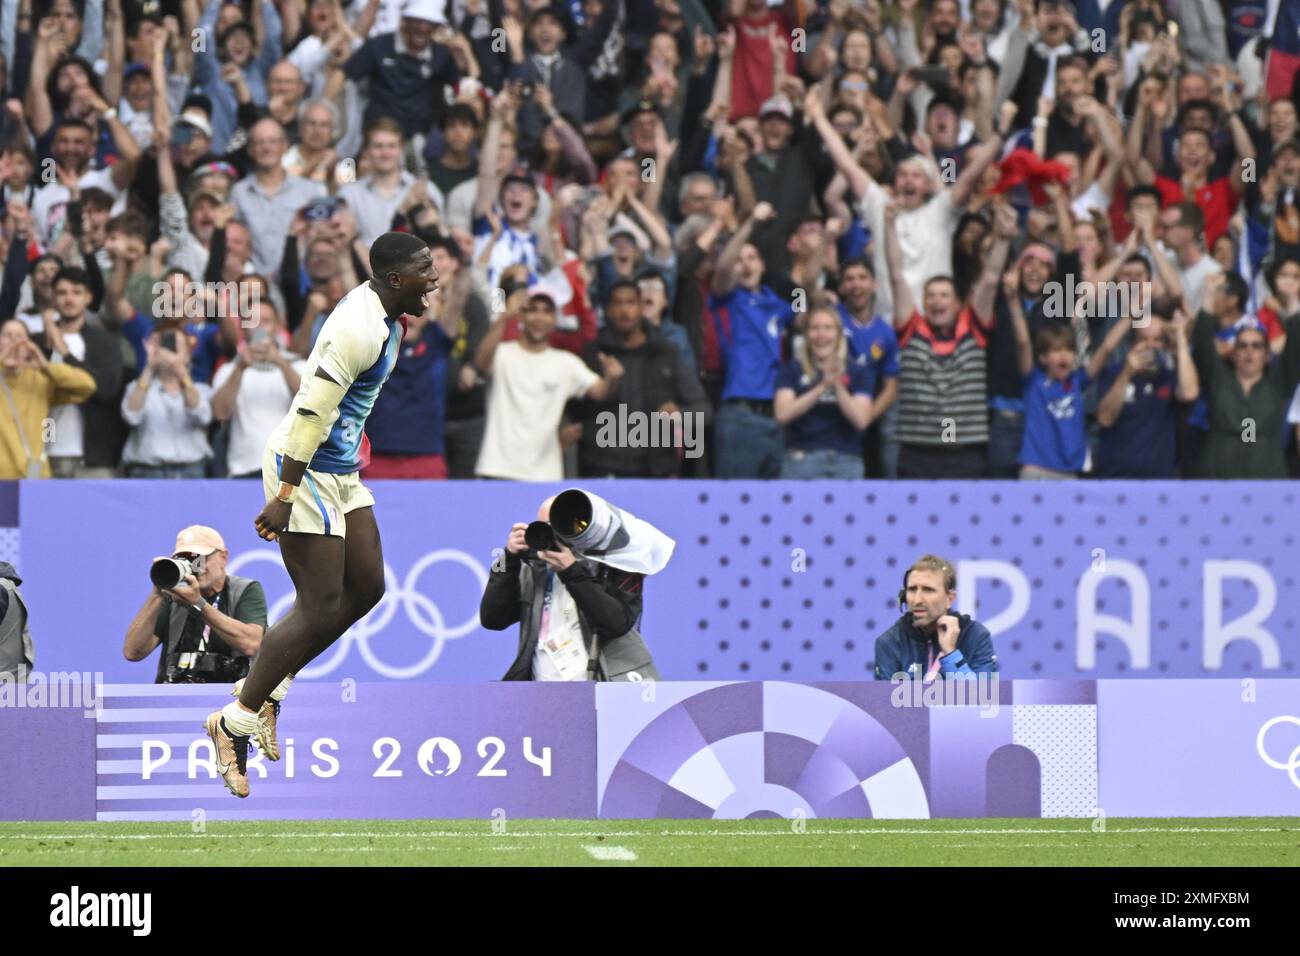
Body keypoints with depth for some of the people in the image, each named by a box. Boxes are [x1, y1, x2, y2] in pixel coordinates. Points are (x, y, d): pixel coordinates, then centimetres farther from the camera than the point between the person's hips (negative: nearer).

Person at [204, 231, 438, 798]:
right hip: (304, 468, -10)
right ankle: (237, 721, 2)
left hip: (339, 470, 10)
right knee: (320, 608, -7)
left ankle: (268, 688, 17)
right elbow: (312, 411, -25)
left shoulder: (377, 309, 10)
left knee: (366, 587, 10)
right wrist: (285, 496, -25)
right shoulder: (361, 329, -22)